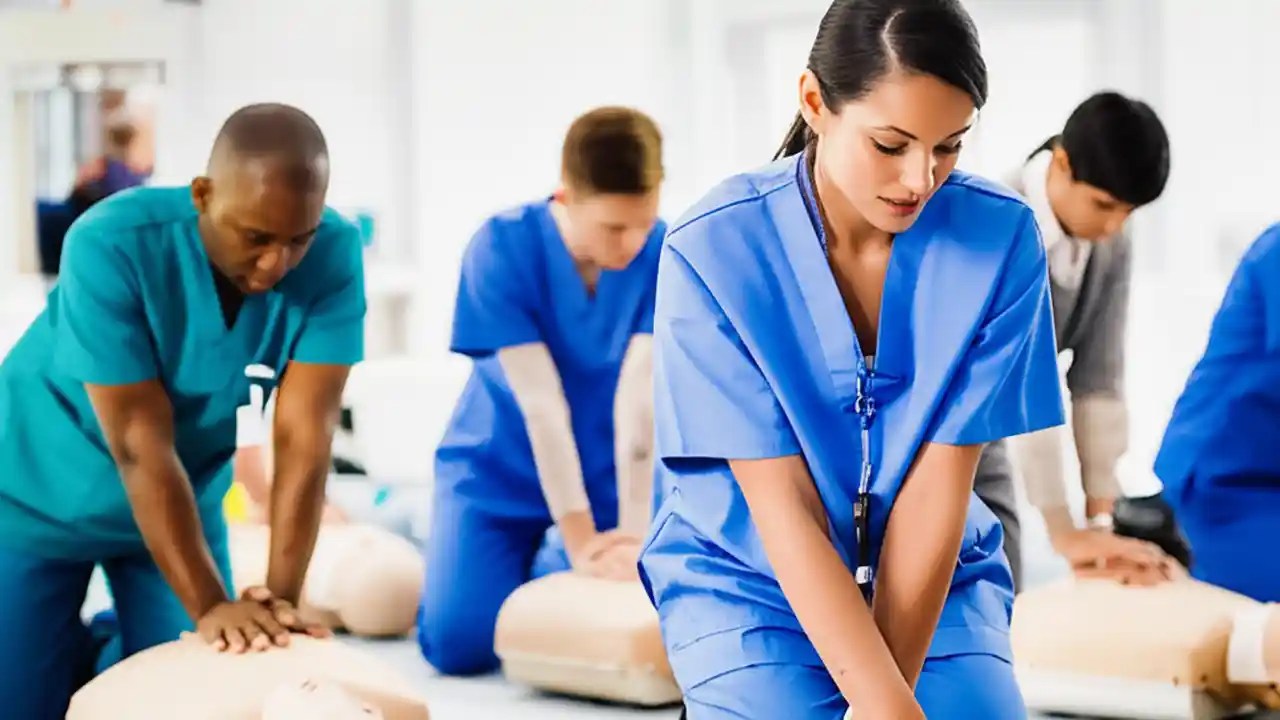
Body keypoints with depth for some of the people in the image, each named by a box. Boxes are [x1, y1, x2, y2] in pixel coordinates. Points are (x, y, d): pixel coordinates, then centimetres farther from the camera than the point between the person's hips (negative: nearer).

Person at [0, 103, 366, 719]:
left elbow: (303, 437, -24)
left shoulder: (334, 254, -22)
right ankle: (76, 648, 24)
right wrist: (209, 606, -34)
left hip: (186, 500, 3)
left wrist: (282, 597, -31)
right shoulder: (112, 244, -30)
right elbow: (142, 444, -30)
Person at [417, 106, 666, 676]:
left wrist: (642, 528, -31)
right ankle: (520, 563, 18)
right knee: (460, 641, -16)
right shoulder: (501, 248, -23)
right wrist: (580, 540, -29)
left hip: (605, 474, 2)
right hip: (498, 471, -2)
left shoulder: (664, 254, -17)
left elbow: (641, 395, -23)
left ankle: (546, 568, 20)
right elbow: (541, 402, -26)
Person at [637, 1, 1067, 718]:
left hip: (935, 580, 2)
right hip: (748, 583, -1)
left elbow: (937, 490, -15)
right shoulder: (713, 250, -19)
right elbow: (783, 506, -21)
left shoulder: (1001, 239, -14)